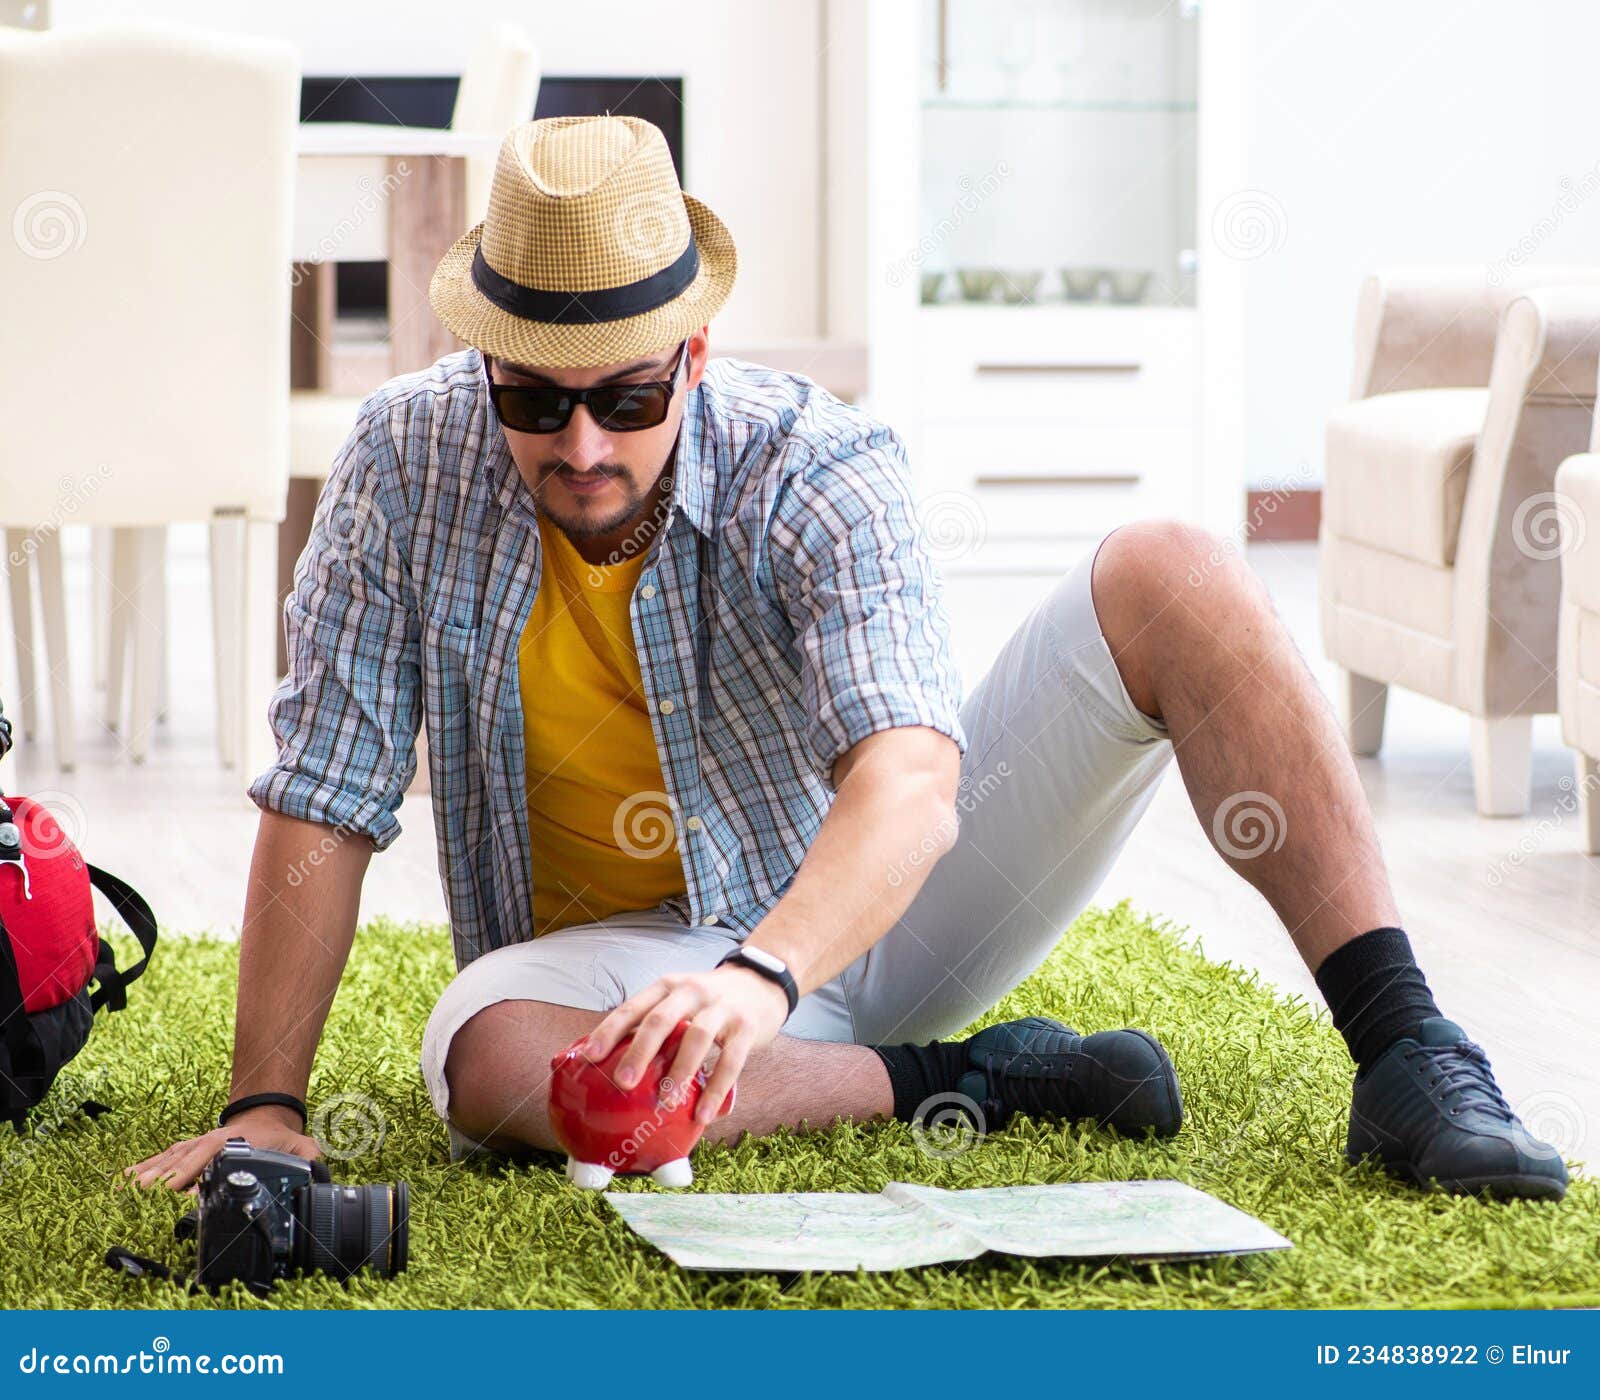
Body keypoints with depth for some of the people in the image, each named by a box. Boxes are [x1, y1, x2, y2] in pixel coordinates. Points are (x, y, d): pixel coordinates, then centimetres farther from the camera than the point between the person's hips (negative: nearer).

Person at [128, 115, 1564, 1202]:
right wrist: (267, 1110, -20)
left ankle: (1405, 1053, -23)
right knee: (487, 1059, -37)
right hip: (636, 950, 1)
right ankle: (970, 1082, -20)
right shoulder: (409, 464, -17)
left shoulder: (821, 473, -23)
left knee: (1168, 576, -21)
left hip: (879, 897, 0)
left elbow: (914, 783, -39)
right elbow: (322, 805, -13)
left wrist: (761, 977, -58)